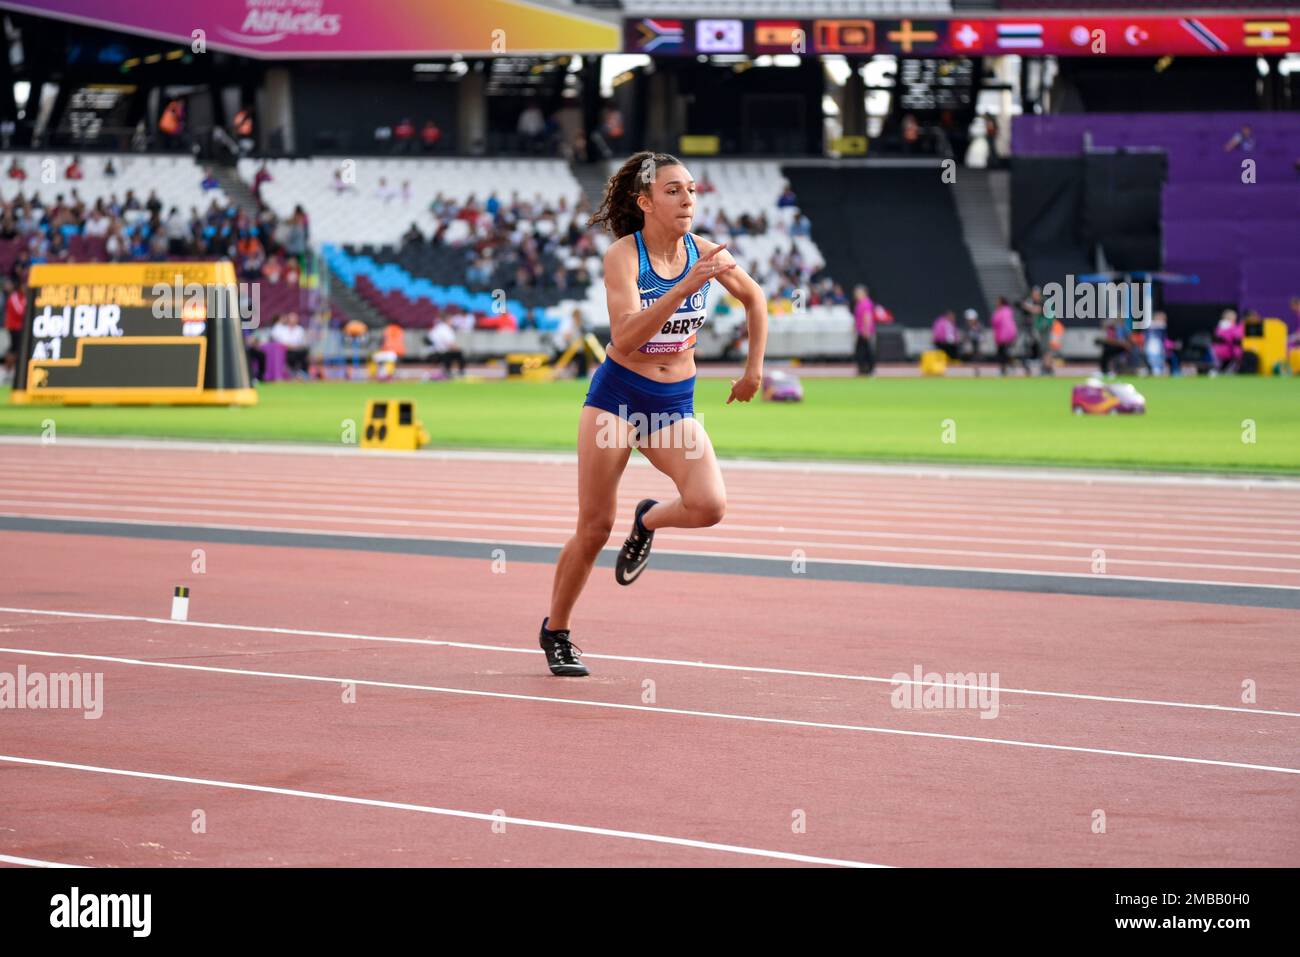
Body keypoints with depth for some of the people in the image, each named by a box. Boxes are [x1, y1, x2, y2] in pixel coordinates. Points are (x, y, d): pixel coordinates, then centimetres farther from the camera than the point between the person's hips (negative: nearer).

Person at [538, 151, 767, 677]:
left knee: (709, 505, -21)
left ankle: (649, 519, 13)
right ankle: (555, 632, 19)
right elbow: (625, 339, -28)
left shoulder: (704, 252, -4)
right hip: (616, 396, -3)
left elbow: (755, 298, 17)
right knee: (595, 528, -2)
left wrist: (754, 368, 16)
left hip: (675, 405, 3)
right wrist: (685, 287, -35)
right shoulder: (622, 255, -15)